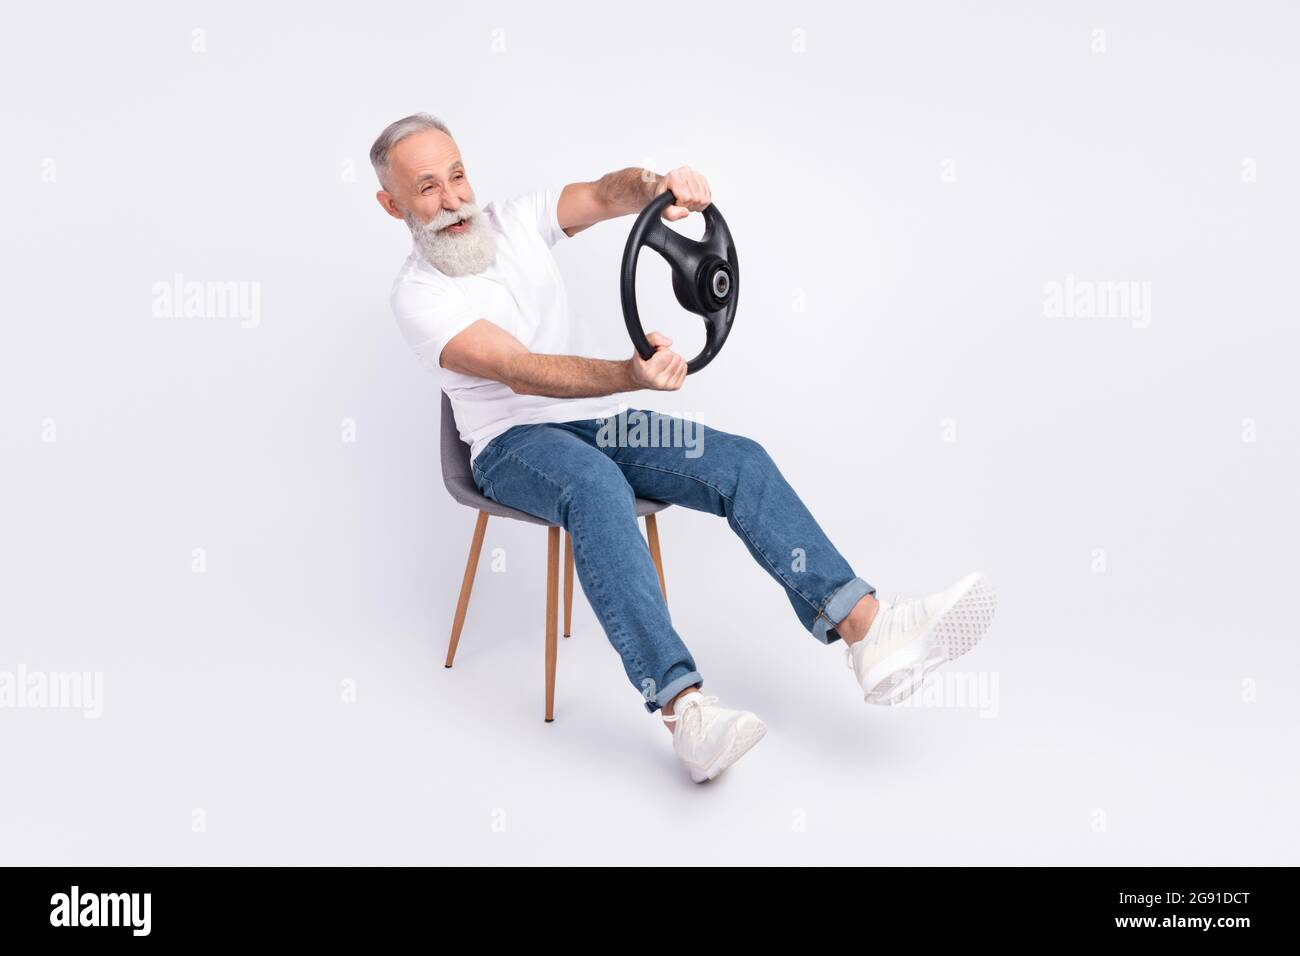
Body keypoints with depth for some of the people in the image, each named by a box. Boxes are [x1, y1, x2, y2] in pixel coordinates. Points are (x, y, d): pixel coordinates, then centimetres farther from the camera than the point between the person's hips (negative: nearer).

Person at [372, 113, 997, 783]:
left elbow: (606, 194, -6)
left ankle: (873, 635, -29)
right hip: (514, 442, -6)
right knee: (596, 486, -40)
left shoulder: (517, 219, 8)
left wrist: (655, 186, -32)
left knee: (740, 460, -17)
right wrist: (632, 374, -42)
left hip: (597, 421, 6)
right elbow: (520, 372, -25)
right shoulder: (418, 295, -10)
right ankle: (685, 710, -49)